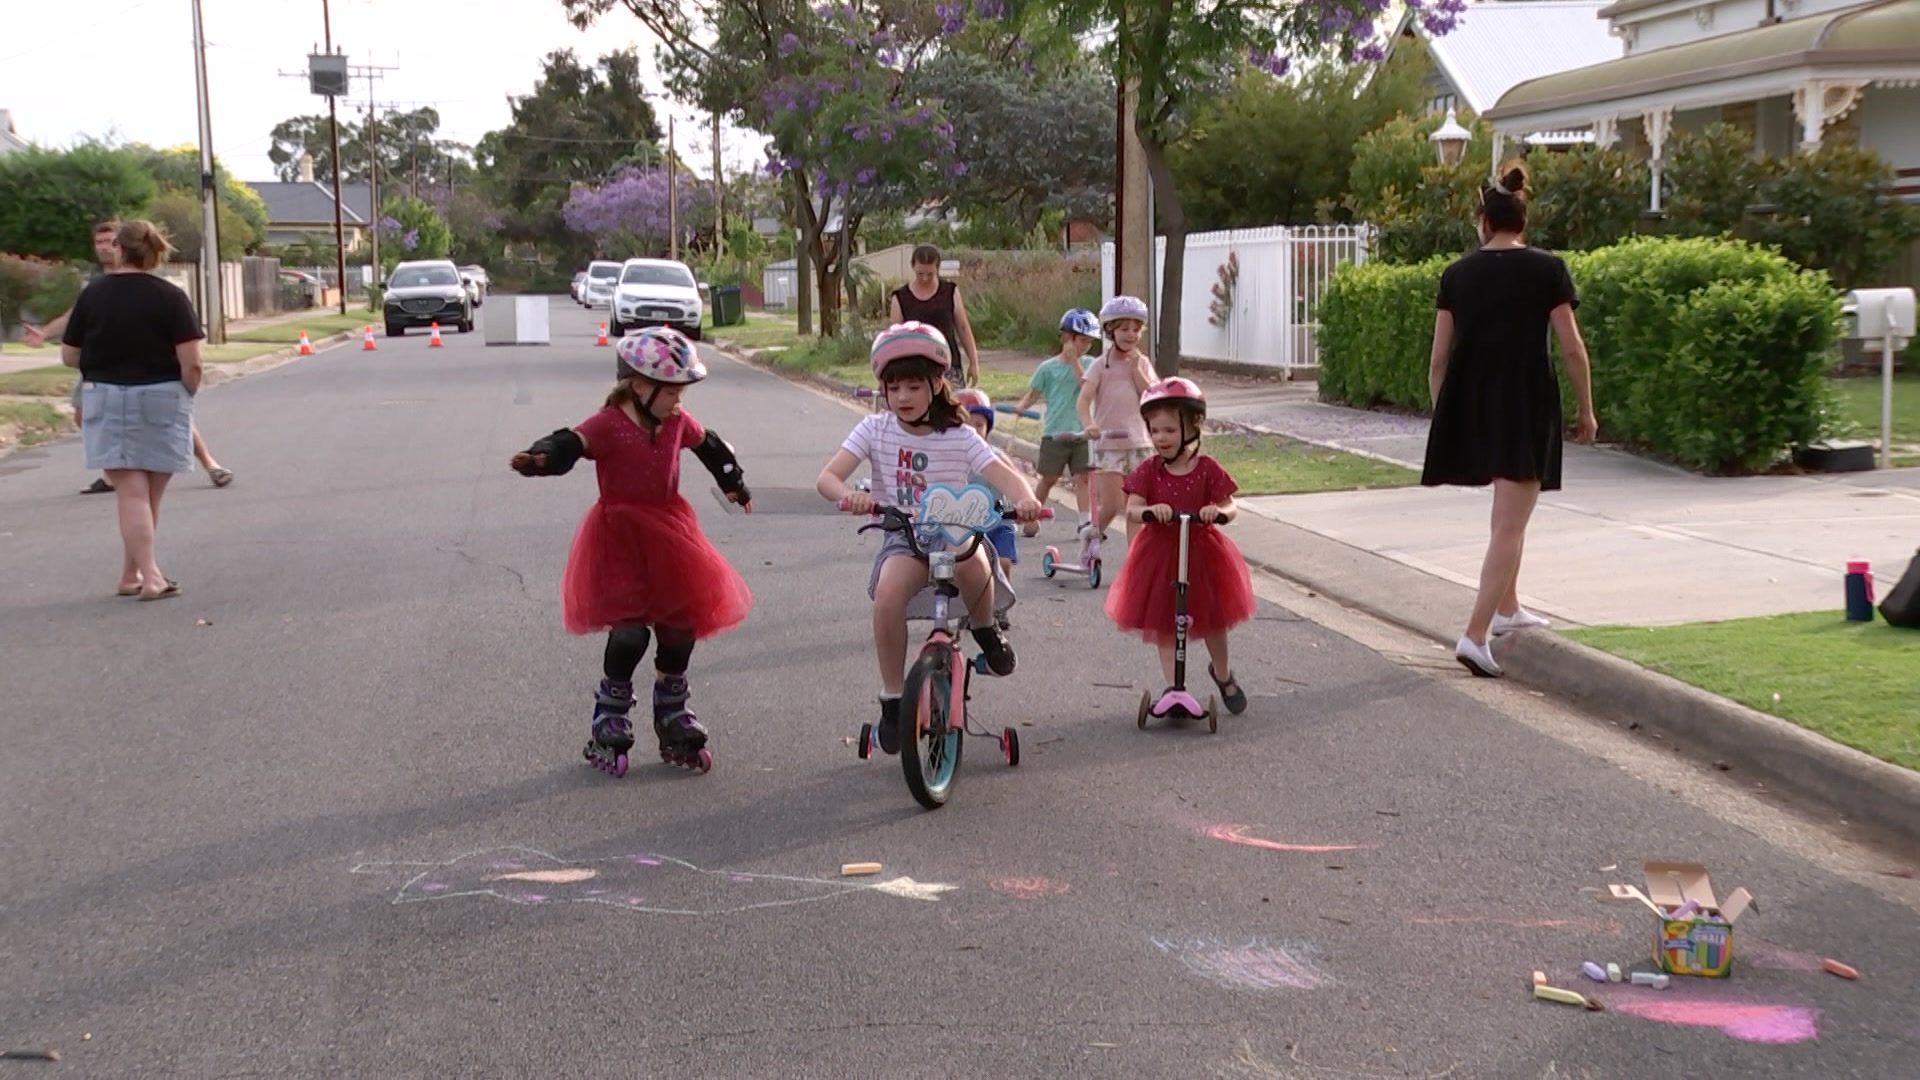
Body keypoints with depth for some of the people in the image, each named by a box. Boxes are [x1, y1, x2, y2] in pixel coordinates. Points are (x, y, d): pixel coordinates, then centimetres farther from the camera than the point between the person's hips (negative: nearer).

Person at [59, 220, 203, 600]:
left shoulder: (92, 295, -1)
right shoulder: (169, 296, -7)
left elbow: (69, 356, 5)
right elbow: (191, 362, -12)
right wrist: (187, 397, 5)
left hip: (106, 400, 1)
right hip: (160, 400, -1)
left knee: (131, 493, 1)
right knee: (150, 495, 11)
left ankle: (148, 575, -7)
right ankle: (132, 574, 16)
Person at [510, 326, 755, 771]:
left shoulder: (677, 421, 4)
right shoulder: (609, 425, -15)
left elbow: (710, 446, 23)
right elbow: (570, 444, -31)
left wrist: (734, 483, 31)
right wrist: (540, 458, -52)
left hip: (668, 533, 6)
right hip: (620, 537, -6)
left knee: (681, 623, 9)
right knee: (630, 629, -13)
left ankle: (672, 711, 29)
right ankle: (610, 712, 9)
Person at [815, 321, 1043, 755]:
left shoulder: (959, 437, -2)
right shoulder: (875, 430, -1)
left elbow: (1004, 474, -15)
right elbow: (827, 477, -12)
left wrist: (1025, 499, -39)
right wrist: (849, 496, -36)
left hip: (955, 532, 0)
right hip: (903, 538, 0)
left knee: (971, 559, -37)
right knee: (887, 594, -32)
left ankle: (986, 630, -3)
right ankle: (892, 699, -14)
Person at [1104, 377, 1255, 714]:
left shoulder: (1207, 469, -9)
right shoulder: (1149, 471, -7)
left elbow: (1230, 507, -9)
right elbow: (1132, 510, -15)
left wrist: (1217, 512, -32)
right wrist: (1151, 510, -37)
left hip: (1201, 551, 0)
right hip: (1159, 553, 0)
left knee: (1213, 619, 13)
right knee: (1163, 625, 6)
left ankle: (1223, 674, 38)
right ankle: (1172, 687, 17)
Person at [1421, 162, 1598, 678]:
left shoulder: (1457, 273, 4)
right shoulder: (1547, 269, -3)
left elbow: (1439, 359, 4)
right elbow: (1572, 349, -5)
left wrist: (1444, 416, 15)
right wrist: (1586, 409, 5)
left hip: (1472, 403, 4)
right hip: (1527, 404, -4)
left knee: (1506, 513, 25)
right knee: (1510, 525, -4)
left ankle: (1506, 608, 35)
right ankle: (1475, 635, -12)